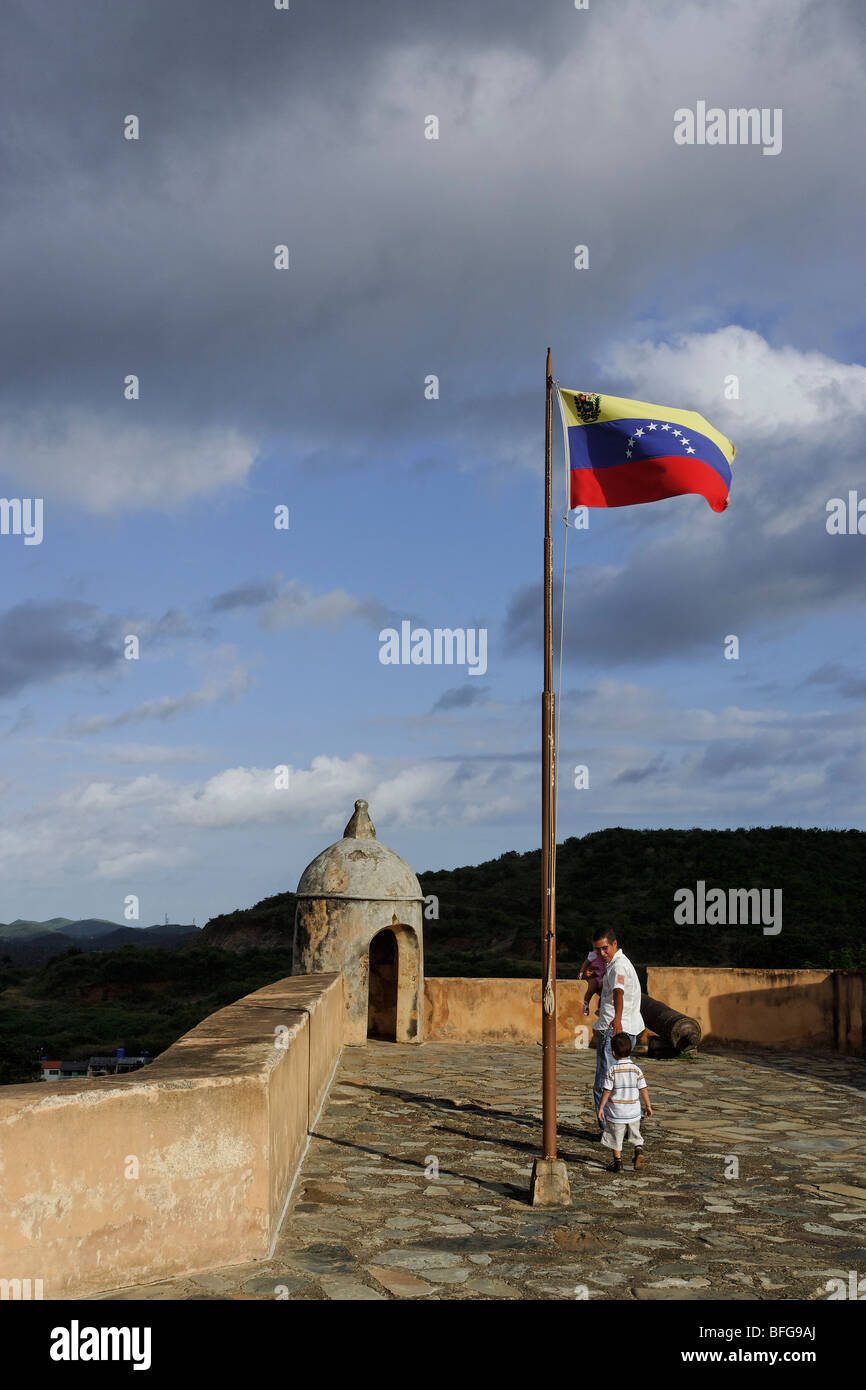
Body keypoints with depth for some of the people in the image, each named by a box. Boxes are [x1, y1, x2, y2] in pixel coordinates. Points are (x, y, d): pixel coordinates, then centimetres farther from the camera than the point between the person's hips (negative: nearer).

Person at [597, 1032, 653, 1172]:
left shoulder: (612, 1071, -12)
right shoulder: (636, 1069, -4)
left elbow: (606, 1091, -11)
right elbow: (643, 1089, -1)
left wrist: (601, 1108, -2)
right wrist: (648, 1105, 11)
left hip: (616, 1113, -3)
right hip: (633, 1113, 3)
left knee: (616, 1140, 10)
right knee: (636, 1137, 19)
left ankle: (618, 1163, 15)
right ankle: (639, 1152, -4)